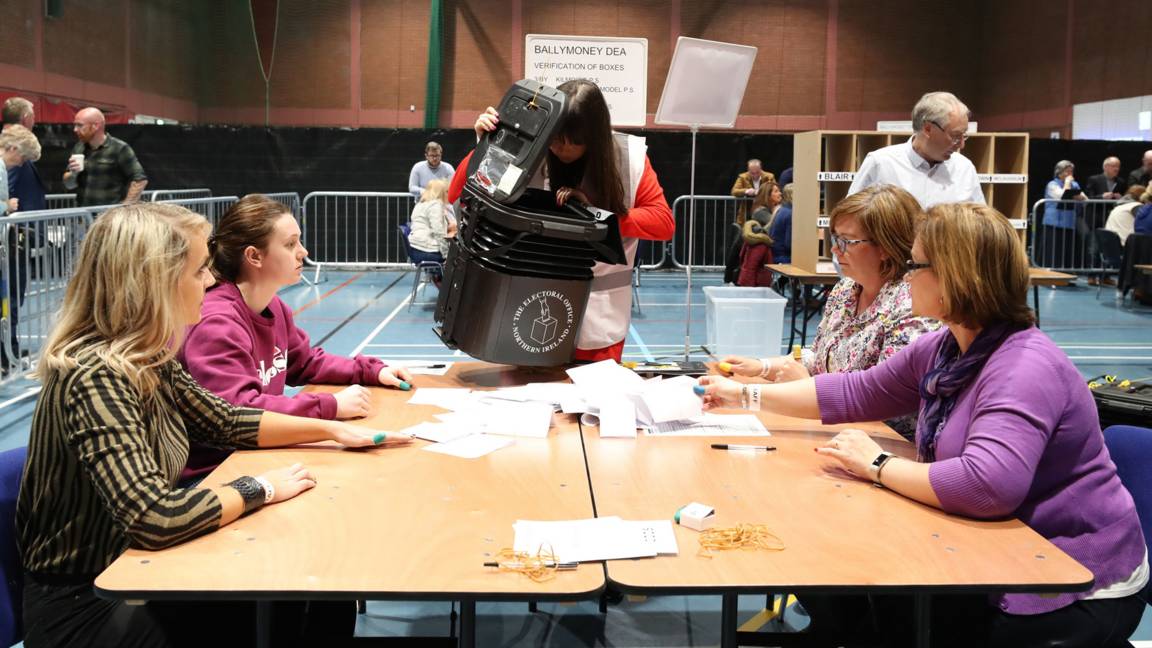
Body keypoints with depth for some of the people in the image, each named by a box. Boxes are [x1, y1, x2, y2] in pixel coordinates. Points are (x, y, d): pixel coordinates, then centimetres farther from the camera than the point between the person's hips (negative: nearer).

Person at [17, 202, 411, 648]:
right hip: (85, 605, -8)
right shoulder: (96, 378, -28)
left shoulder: (146, 359, 0)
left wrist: (330, 429, 9)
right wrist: (260, 488, -21)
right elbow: (154, 518, -35)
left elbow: (224, 421, 14)